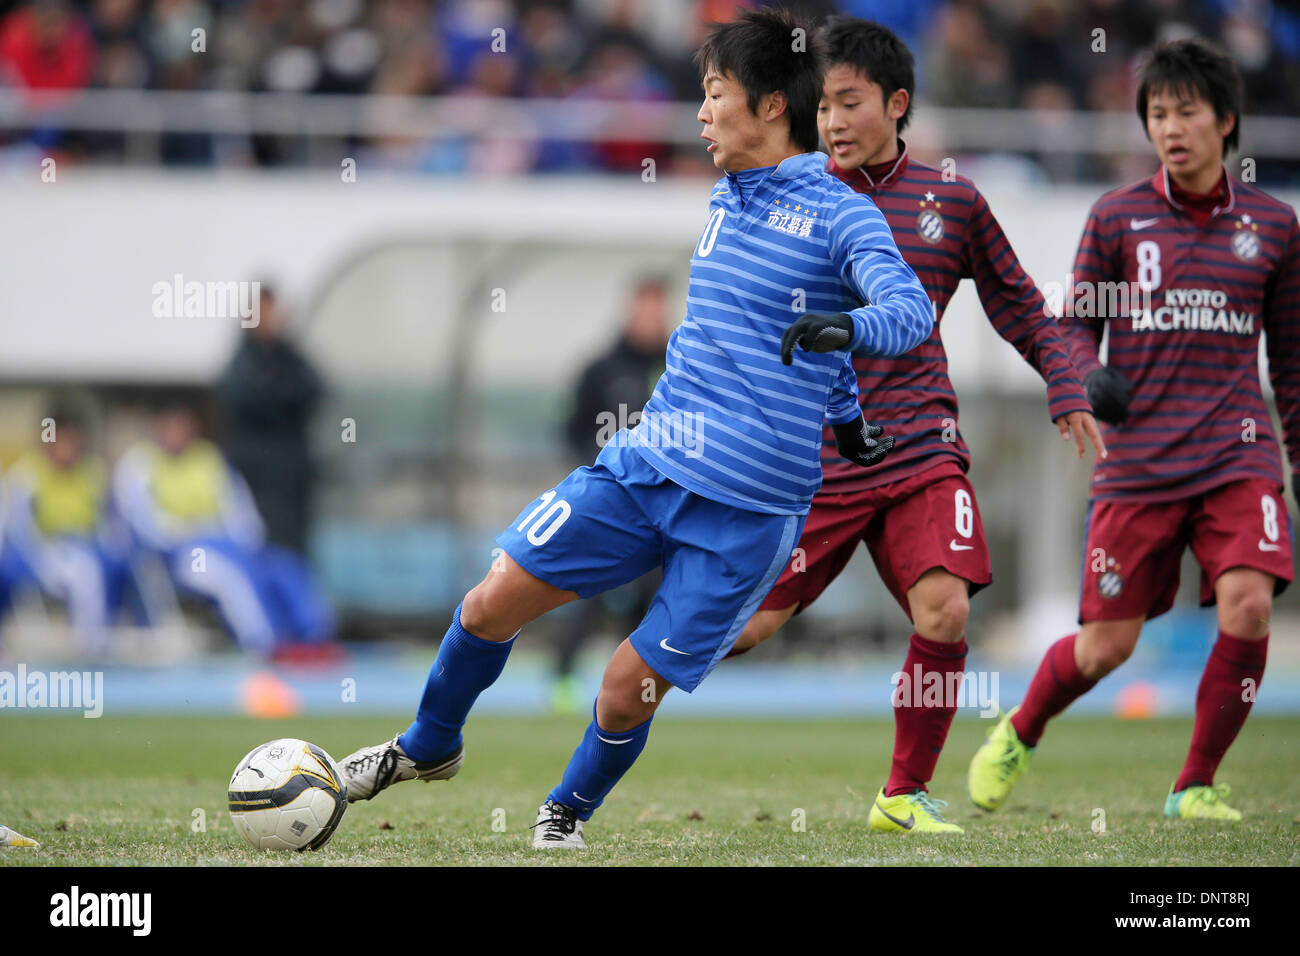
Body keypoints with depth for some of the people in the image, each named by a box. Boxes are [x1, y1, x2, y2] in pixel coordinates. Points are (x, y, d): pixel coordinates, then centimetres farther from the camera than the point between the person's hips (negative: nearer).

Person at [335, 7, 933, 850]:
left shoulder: (837, 215, -9)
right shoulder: (726, 198, 14)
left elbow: (911, 311, -25)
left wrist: (845, 326, -46)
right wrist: (844, 407, 35)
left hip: (749, 507, -6)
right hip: (645, 462, 6)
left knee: (629, 689, -5)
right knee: (495, 600, 0)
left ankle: (571, 810, 25)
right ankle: (429, 748, 27)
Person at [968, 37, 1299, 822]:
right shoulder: (1116, 218, 3)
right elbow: (1077, 322, 8)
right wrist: (1088, 376, -14)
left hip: (1237, 456, 1)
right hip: (1137, 460, -1)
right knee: (1105, 647, 0)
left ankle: (1197, 787, -2)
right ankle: (1018, 736, 33)